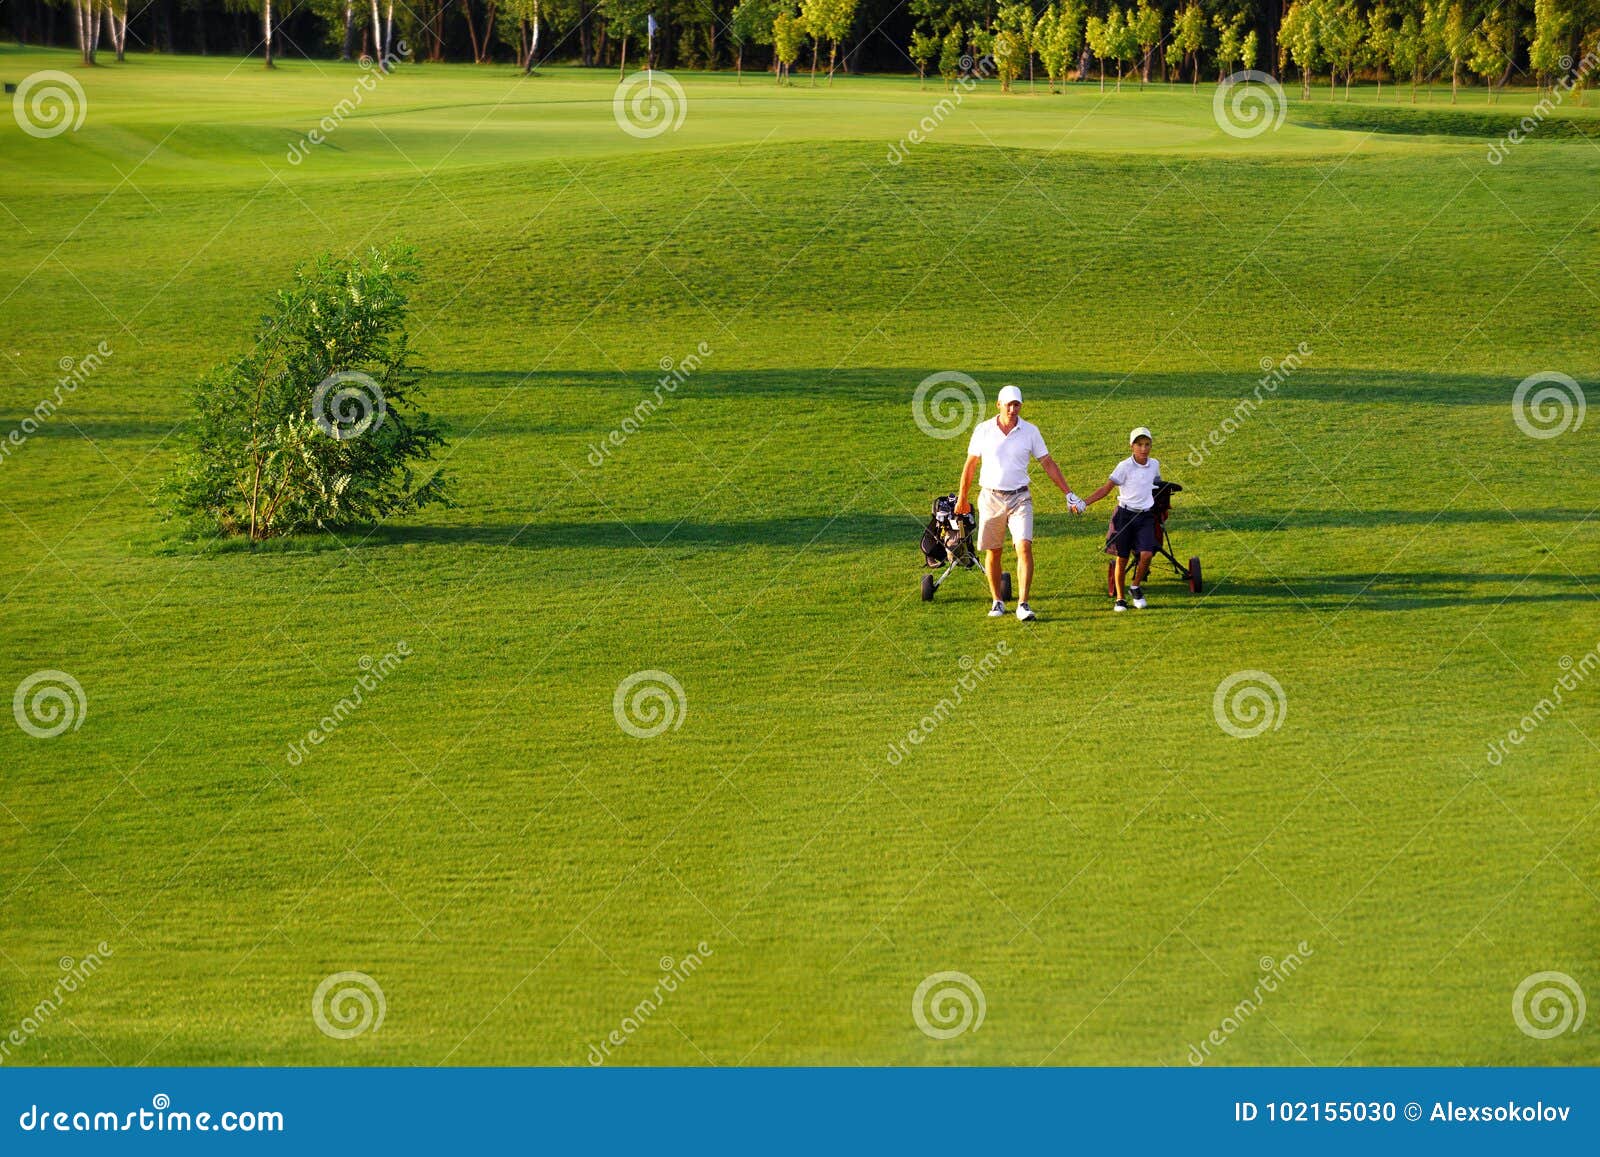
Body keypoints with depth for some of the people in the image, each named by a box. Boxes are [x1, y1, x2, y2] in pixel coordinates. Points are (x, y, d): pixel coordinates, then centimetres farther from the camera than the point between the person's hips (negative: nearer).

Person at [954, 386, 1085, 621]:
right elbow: (970, 464, 10)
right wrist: (962, 498, 15)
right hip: (991, 498, 1)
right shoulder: (983, 430, 0)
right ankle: (997, 602, 23)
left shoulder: (1030, 431, 0)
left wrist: (1069, 494, 1)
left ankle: (1023, 605, -17)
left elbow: (1048, 464, 5)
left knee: (1024, 547, -16)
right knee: (992, 553, 6)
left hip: (1019, 498, -1)